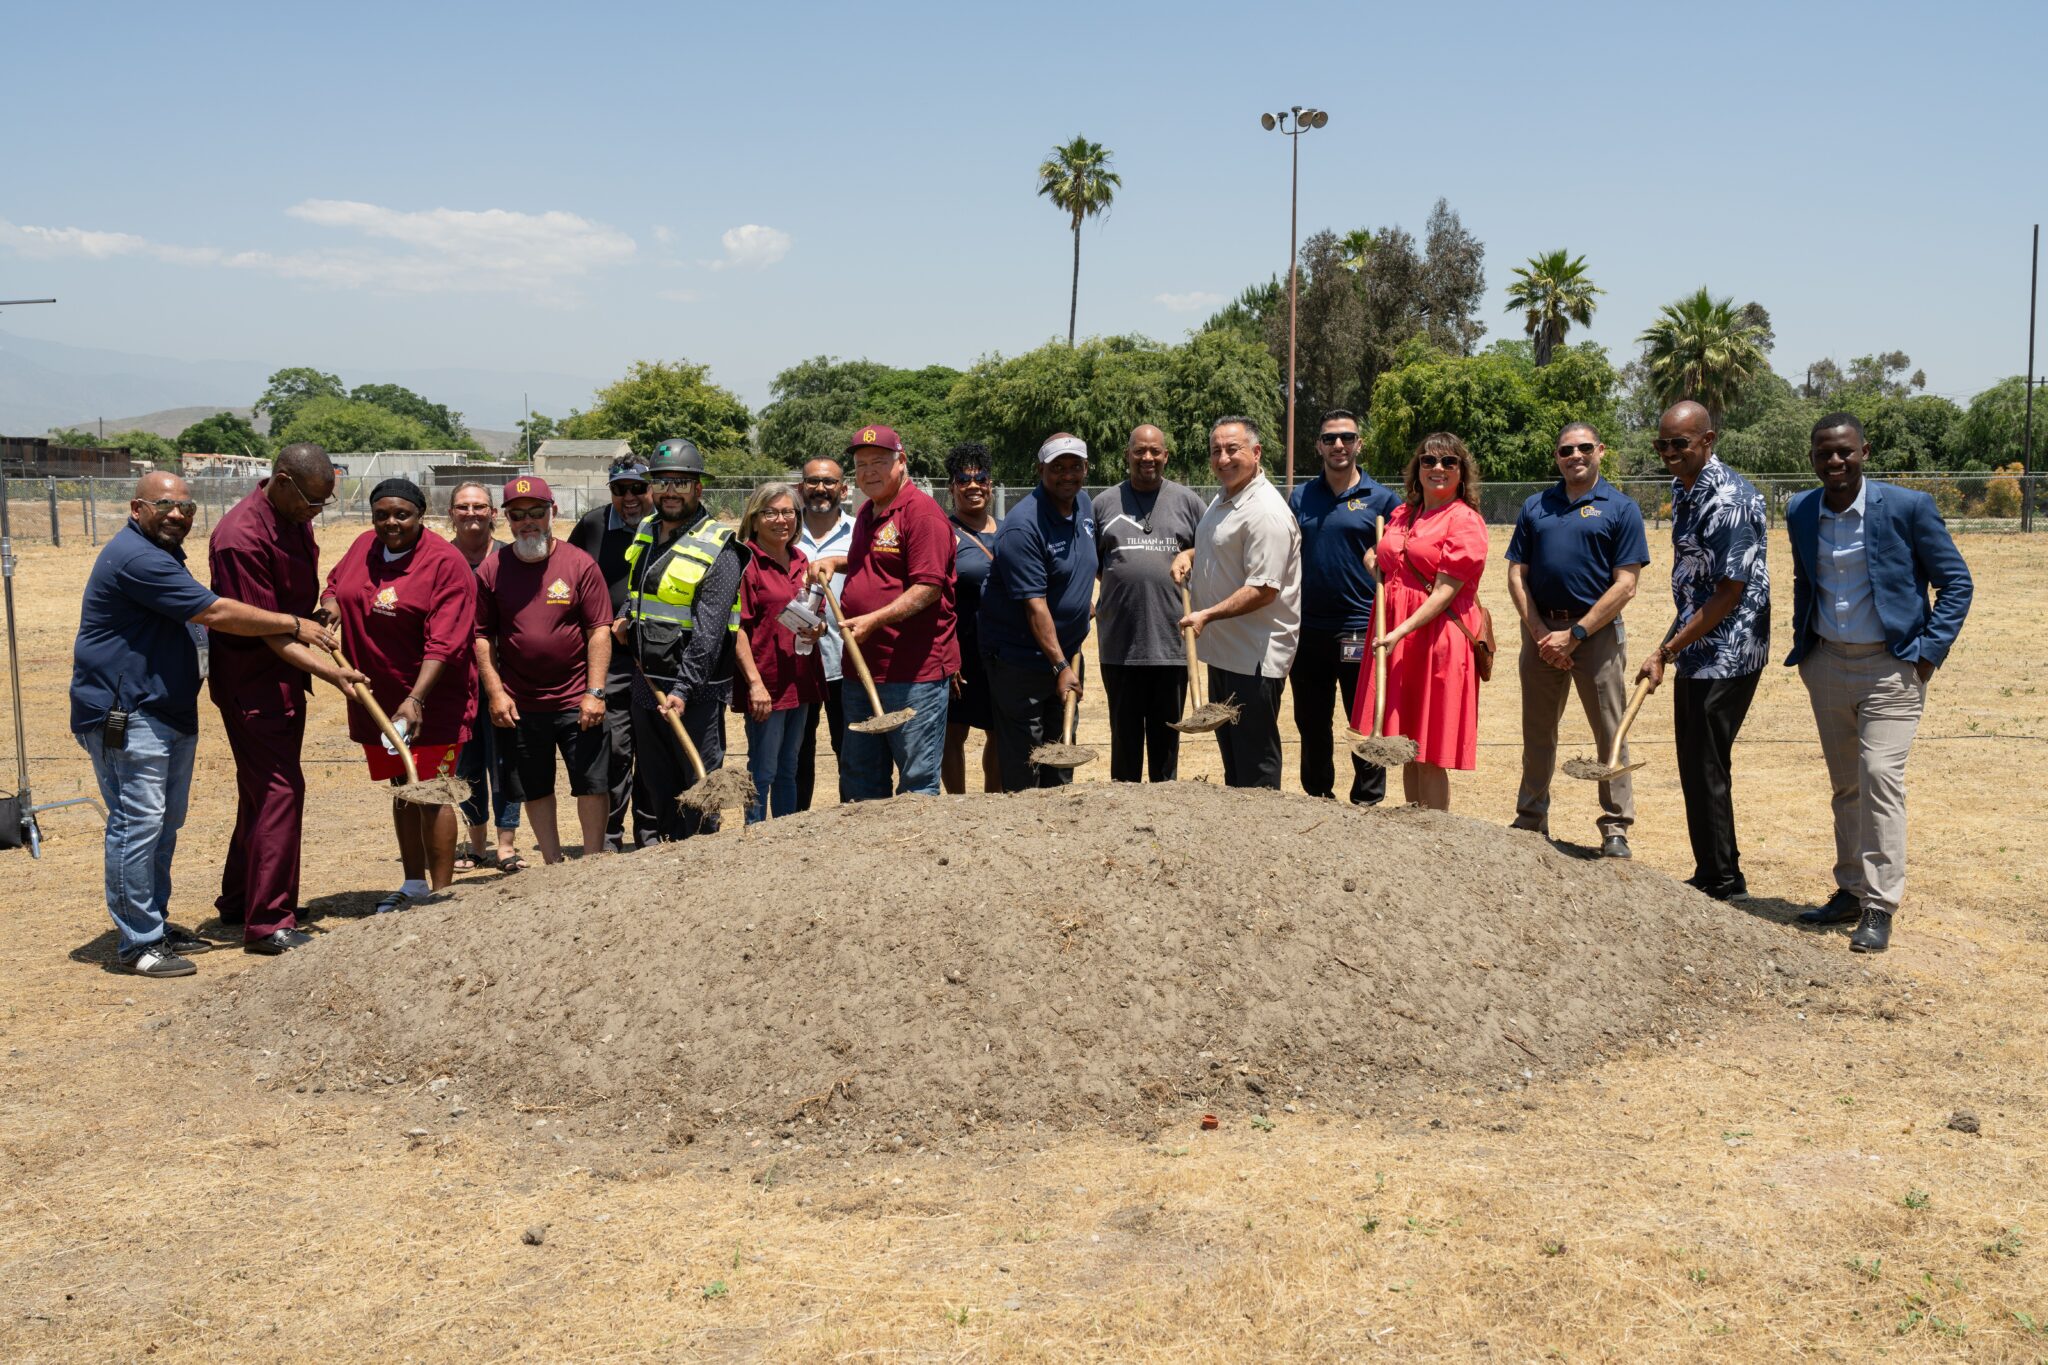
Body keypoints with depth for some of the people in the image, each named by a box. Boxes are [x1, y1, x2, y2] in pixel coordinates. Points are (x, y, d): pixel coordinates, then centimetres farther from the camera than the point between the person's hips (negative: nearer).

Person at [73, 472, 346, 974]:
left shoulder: (163, 559, 20)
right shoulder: (136, 557, -16)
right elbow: (215, 614, -20)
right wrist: (293, 625, -14)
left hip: (169, 715, 11)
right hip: (126, 717, -11)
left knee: (164, 824, 15)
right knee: (138, 824, -8)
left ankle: (154, 923, 25)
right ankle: (137, 944, -3)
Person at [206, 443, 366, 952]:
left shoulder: (295, 517, 5)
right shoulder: (241, 536, -24)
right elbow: (265, 630, -24)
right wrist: (330, 671, -27)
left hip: (286, 676, 9)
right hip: (251, 683, -9)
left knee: (263, 791, 17)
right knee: (280, 789, -10)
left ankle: (239, 904, 31)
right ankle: (267, 923, -4)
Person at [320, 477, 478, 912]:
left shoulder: (446, 562, -15)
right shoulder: (363, 547, 6)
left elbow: (443, 642, -22)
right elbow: (334, 585, 26)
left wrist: (416, 699, -30)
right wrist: (330, 606, 1)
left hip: (431, 700, -6)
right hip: (377, 697, 7)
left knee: (430, 795, -6)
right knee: (401, 790, 16)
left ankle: (440, 895, 2)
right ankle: (414, 885, 29)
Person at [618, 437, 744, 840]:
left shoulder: (718, 549, -13)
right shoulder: (645, 533, 10)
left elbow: (708, 632, -20)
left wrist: (684, 690, -26)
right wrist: (627, 619, 9)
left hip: (695, 688, -7)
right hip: (645, 682, 7)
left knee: (700, 784, -1)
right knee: (655, 786, 14)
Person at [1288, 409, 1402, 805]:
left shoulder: (1381, 498, 0)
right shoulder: (1300, 497, 9)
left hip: (1361, 629, -4)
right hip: (1308, 629, 4)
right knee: (1311, 723, 13)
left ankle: (1368, 802, 14)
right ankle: (1317, 797, 27)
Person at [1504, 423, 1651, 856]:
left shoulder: (1621, 508, 0)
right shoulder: (1535, 507, 11)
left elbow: (1625, 585, -7)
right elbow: (1516, 575, 7)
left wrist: (1575, 634, -12)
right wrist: (1540, 632, -5)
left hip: (1597, 630, -3)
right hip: (1541, 630, 4)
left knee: (1610, 734, -1)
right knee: (1537, 732, 11)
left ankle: (1615, 828, 7)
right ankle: (1531, 818, 23)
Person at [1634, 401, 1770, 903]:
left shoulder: (1729, 500, -19)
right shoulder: (1683, 491, 10)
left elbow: (1729, 594, -20)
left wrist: (1667, 650, -18)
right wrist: (1672, 645, 17)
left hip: (1726, 656, -9)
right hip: (1697, 650, 9)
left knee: (1707, 768, -3)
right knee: (1694, 767, 15)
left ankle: (1725, 884, 8)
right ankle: (1709, 876, 25)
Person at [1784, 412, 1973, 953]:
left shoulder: (1908, 507, -11)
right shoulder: (1800, 513, 3)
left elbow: (1956, 581, -5)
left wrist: (1929, 651, -11)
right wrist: (1802, 648, 14)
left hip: (1890, 665, -5)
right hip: (1827, 663, 5)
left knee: (1880, 774, -13)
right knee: (1845, 784, 12)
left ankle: (1880, 907, -8)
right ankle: (1851, 892, 22)